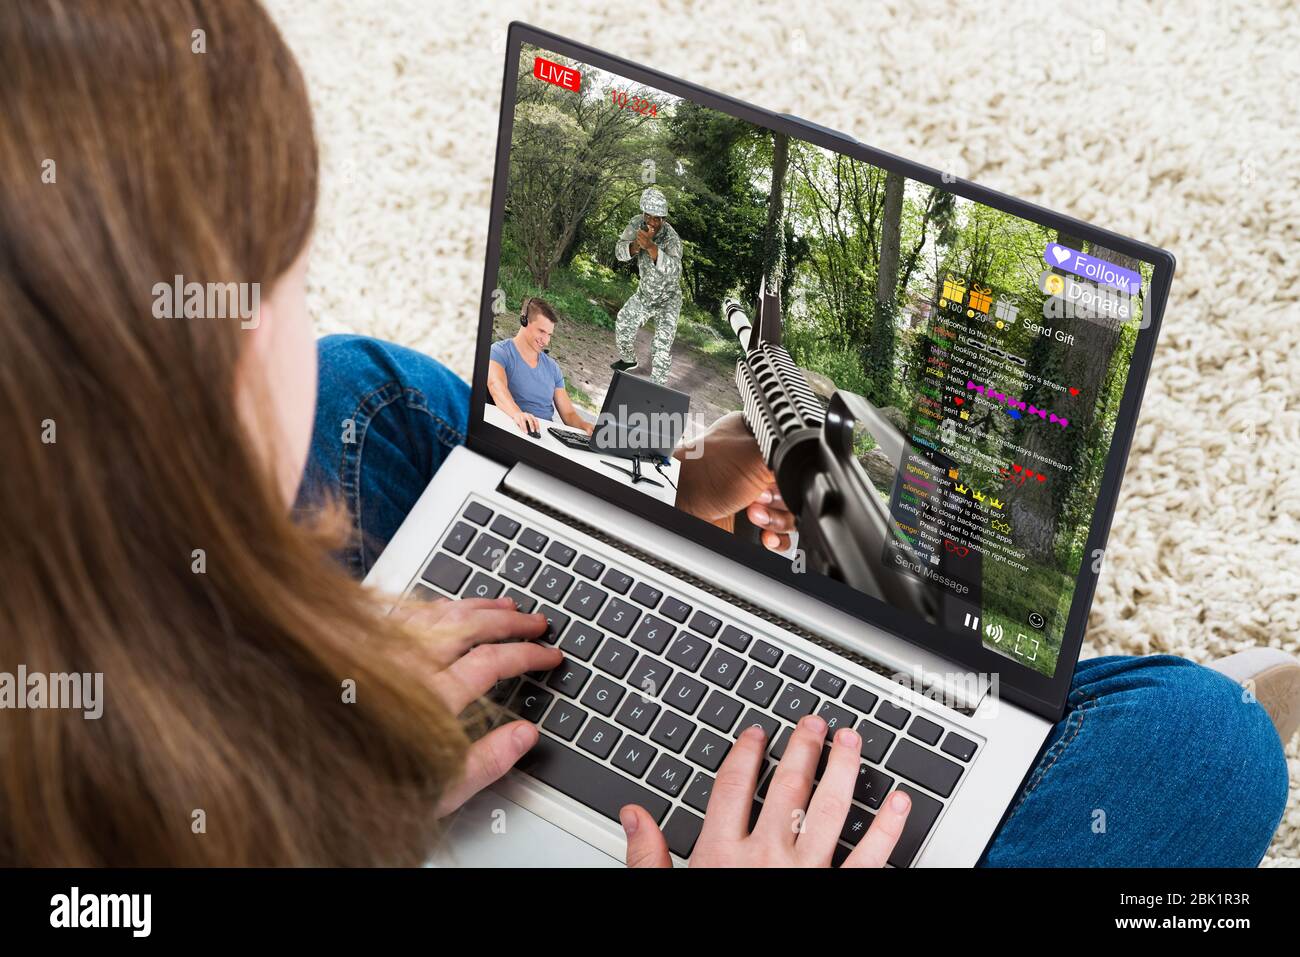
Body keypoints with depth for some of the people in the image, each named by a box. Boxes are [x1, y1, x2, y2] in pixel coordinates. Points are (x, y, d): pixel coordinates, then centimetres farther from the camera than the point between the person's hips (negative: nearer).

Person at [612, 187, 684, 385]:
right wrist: (636, 244, -39)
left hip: (667, 300, -6)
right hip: (644, 294, 6)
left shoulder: (671, 238, -33)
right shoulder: (637, 224, -17)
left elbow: (673, 269, -49)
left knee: (662, 345, -12)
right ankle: (628, 360, 46)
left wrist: (650, 246, -62)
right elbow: (620, 252, -17)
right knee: (623, 326, 18)